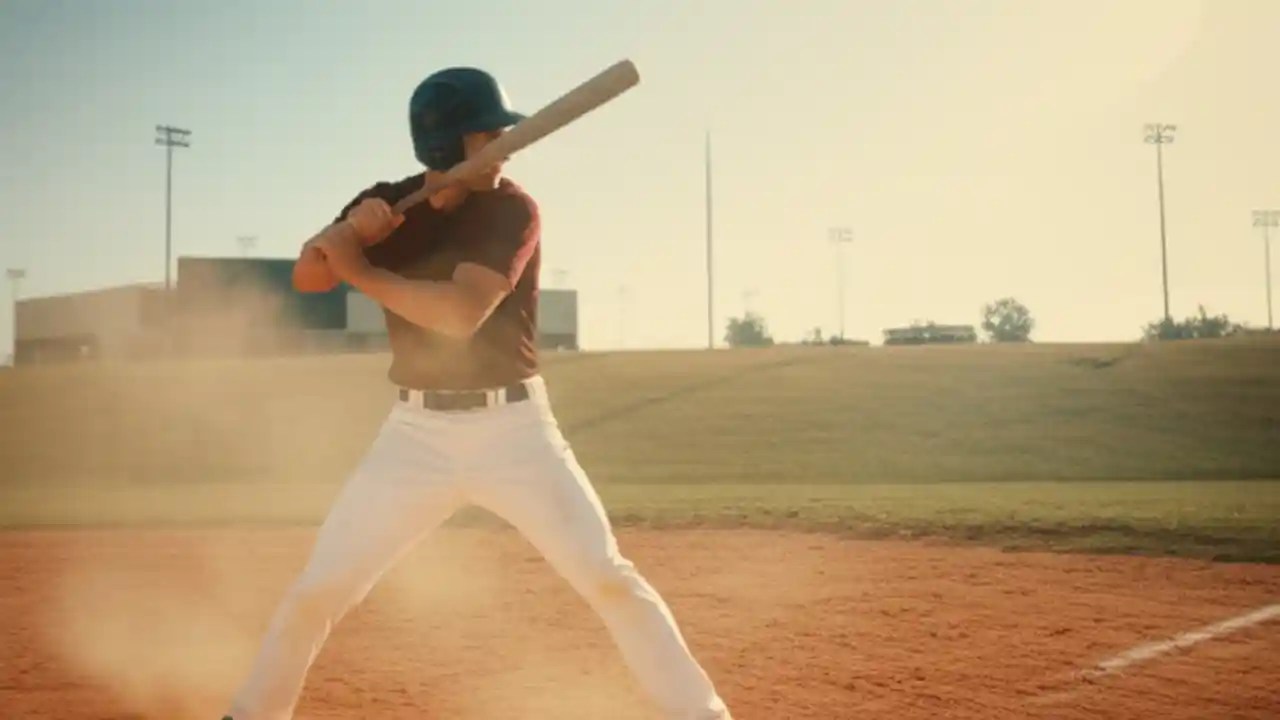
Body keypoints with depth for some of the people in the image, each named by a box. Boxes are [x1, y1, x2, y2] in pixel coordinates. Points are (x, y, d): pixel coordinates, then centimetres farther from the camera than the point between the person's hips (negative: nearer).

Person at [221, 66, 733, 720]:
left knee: (609, 578, -8)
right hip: (416, 432, 3)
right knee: (319, 588, 4)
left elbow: (461, 312, -24)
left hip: (513, 428, -3)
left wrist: (360, 270, -17)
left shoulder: (512, 209, -11)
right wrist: (351, 229, -24)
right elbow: (307, 277, -5)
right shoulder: (387, 203, 4)